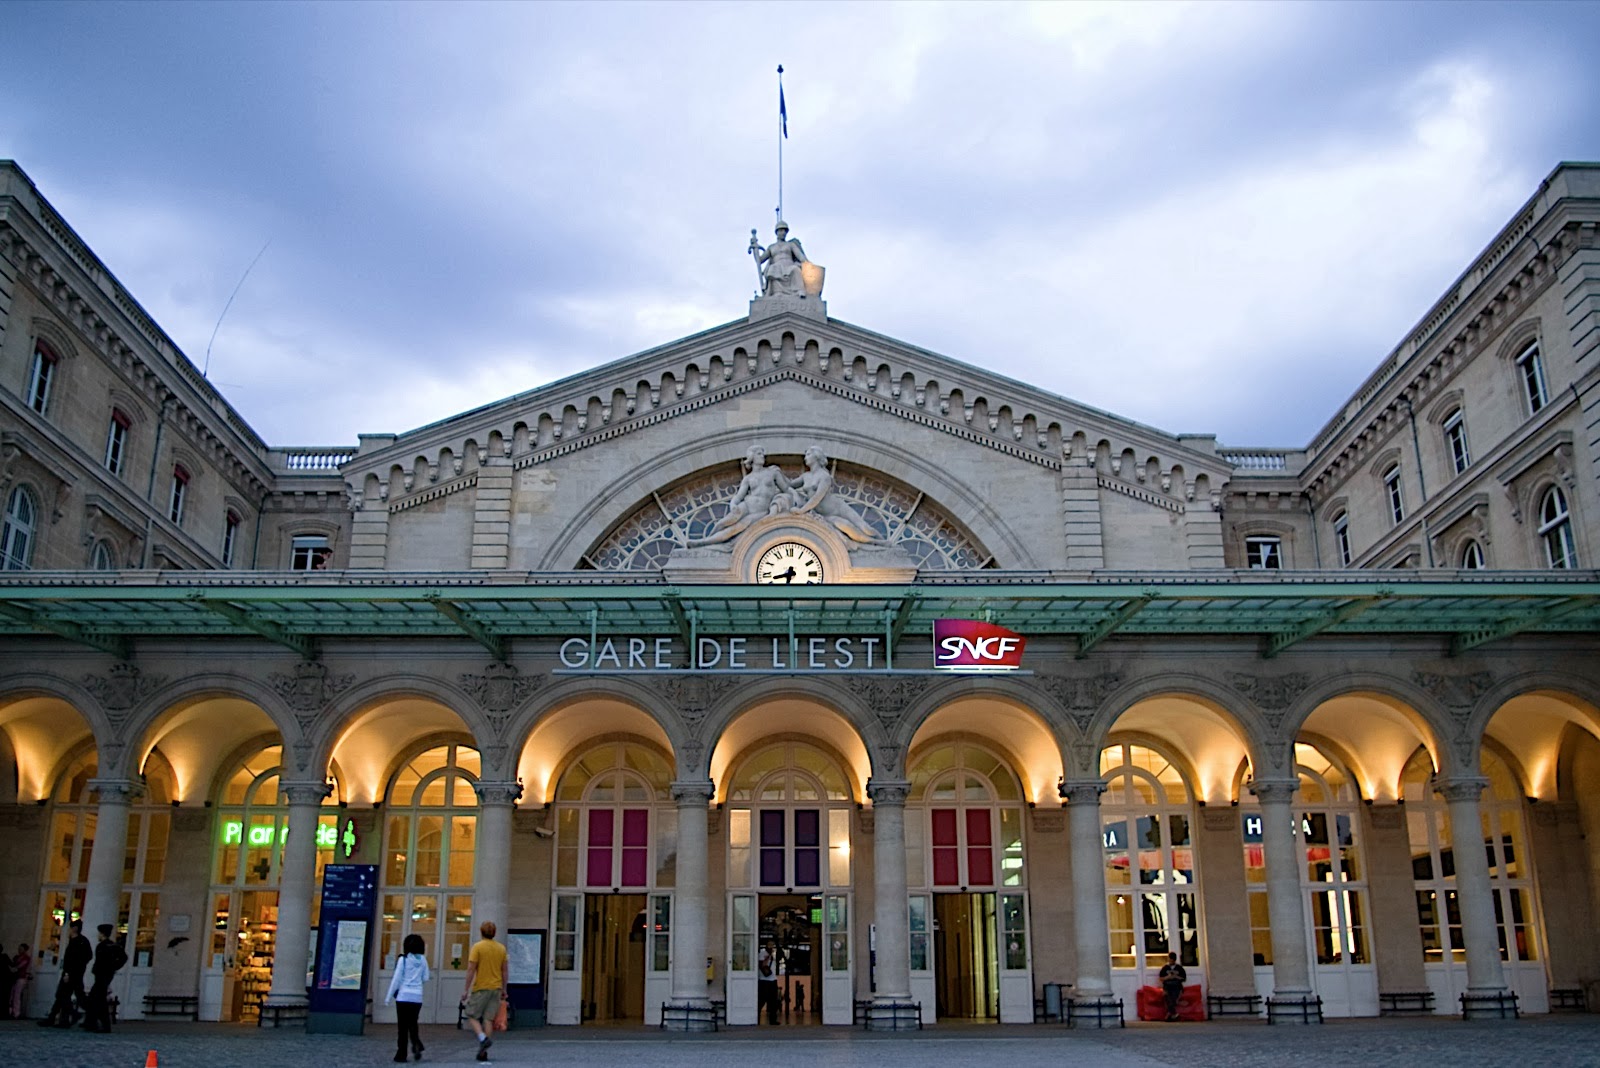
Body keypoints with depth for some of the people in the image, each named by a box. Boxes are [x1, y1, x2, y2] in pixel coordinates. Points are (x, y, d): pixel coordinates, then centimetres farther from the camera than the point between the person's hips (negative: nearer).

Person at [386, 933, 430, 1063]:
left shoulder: (403, 959, -7)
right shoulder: (423, 960, 4)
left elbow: (396, 979, -7)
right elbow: (425, 978, 10)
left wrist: (389, 997, 0)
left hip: (404, 996, -3)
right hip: (417, 997, 3)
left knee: (403, 1026, 4)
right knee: (413, 1024, 16)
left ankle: (401, 1055, 6)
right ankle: (417, 1044, -7)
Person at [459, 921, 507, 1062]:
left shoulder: (477, 947, -7)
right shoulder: (501, 948, 7)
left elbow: (471, 970, -11)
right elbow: (504, 972, 10)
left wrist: (467, 990, -7)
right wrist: (504, 990, 18)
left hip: (480, 988, -4)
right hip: (496, 988, 4)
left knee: (472, 1015, 9)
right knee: (489, 1019, 7)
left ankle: (483, 1038, -14)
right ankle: (483, 1051, 5)